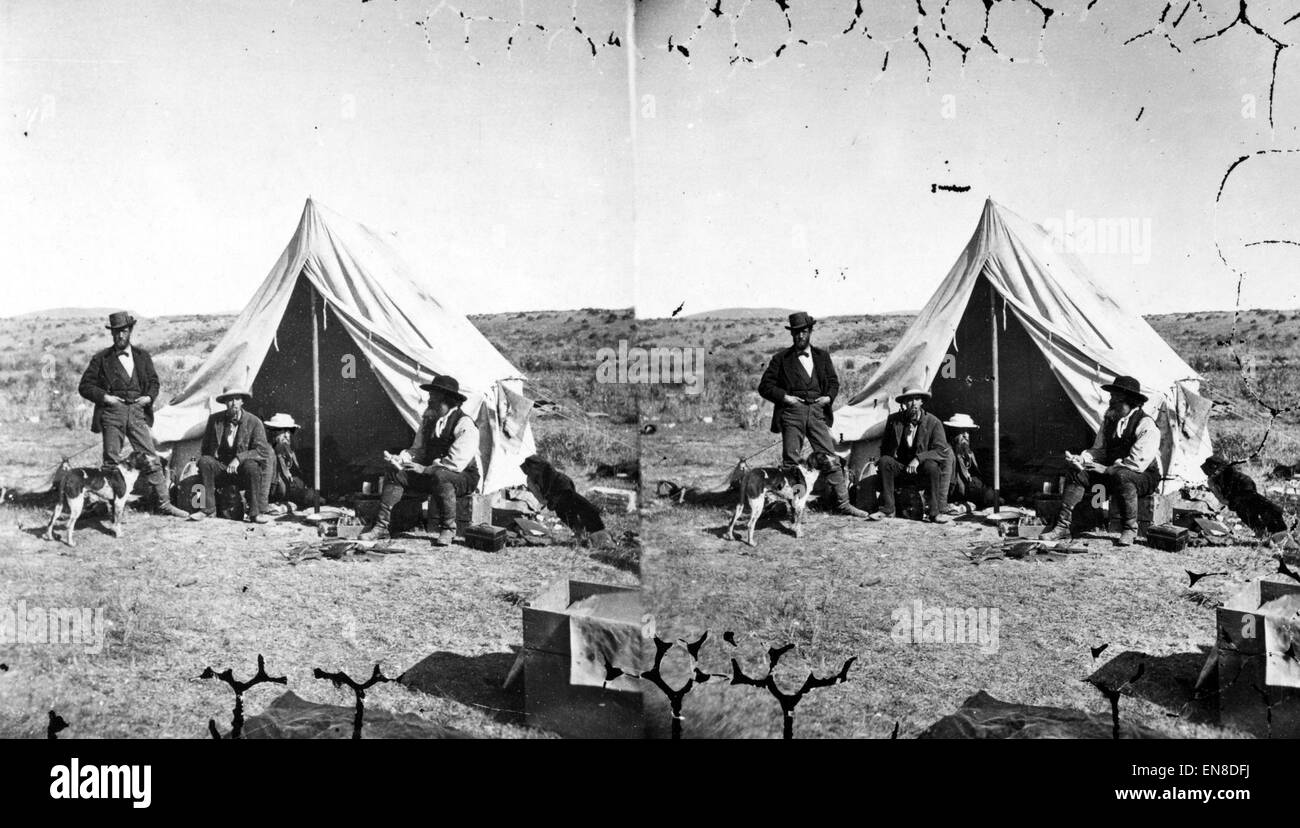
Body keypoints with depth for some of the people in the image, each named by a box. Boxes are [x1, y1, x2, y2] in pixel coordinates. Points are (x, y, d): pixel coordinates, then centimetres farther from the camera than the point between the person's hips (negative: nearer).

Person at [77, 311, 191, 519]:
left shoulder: (142, 356, 13)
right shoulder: (102, 359, 6)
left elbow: (153, 381, 20)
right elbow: (85, 386, 7)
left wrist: (149, 396, 1)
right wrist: (104, 397, -8)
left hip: (137, 411, 2)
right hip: (113, 412, -2)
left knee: (151, 458, -3)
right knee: (111, 461, 1)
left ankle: (163, 503, 0)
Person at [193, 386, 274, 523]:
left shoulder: (254, 422, -6)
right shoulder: (214, 420, 3)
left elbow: (262, 451, -14)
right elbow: (205, 449, 11)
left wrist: (239, 458, -27)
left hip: (242, 471, -3)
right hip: (221, 468, 3)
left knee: (252, 466, -35)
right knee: (204, 461, -26)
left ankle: (256, 513, -26)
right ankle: (208, 509, -21)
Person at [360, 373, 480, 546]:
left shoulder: (465, 425, -17)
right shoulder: (429, 419, 8)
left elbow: (455, 463, -23)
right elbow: (418, 449, 11)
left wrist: (425, 469, -23)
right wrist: (400, 459, -10)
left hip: (464, 476, -7)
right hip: (430, 473, 8)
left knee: (439, 476, -40)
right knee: (394, 474, -8)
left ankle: (448, 529, -26)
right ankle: (381, 526, -14)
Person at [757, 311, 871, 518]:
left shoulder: (822, 356, 15)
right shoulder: (781, 359, 6)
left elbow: (833, 381, 21)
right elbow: (764, 386, 5)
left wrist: (829, 396, 1)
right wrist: (784, 397, -9)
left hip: (817, 411, 2)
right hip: (792, 413, -2)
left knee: (830, 457, -1)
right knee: (790, 460, -1)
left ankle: (842, 503, 3)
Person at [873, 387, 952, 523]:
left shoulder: (933, 422, -6)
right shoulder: (894, 420, 2)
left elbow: (942, 451, -14)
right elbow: (884, 449, 11)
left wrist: (918, 458, -26)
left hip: (921, 470, -2)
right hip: (900, 468, 2)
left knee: (931, 466, -34)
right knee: (884, 461, -27)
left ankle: (936, 512, -23)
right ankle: (887, 509, -22)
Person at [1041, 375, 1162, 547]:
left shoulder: (1146, 425, -17)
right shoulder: (1110, 420, 7)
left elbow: (1137, 464, -23)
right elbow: (1099, 449, 8)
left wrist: (1106, 469, -23)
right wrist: (1081, 459, -13)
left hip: (1145, 476, -7)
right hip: (1112, 471, 7)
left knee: (1121, 476, -39)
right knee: (1078, 473, -13)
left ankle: (1129, 531, -26)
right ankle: (1062, 526, -21)